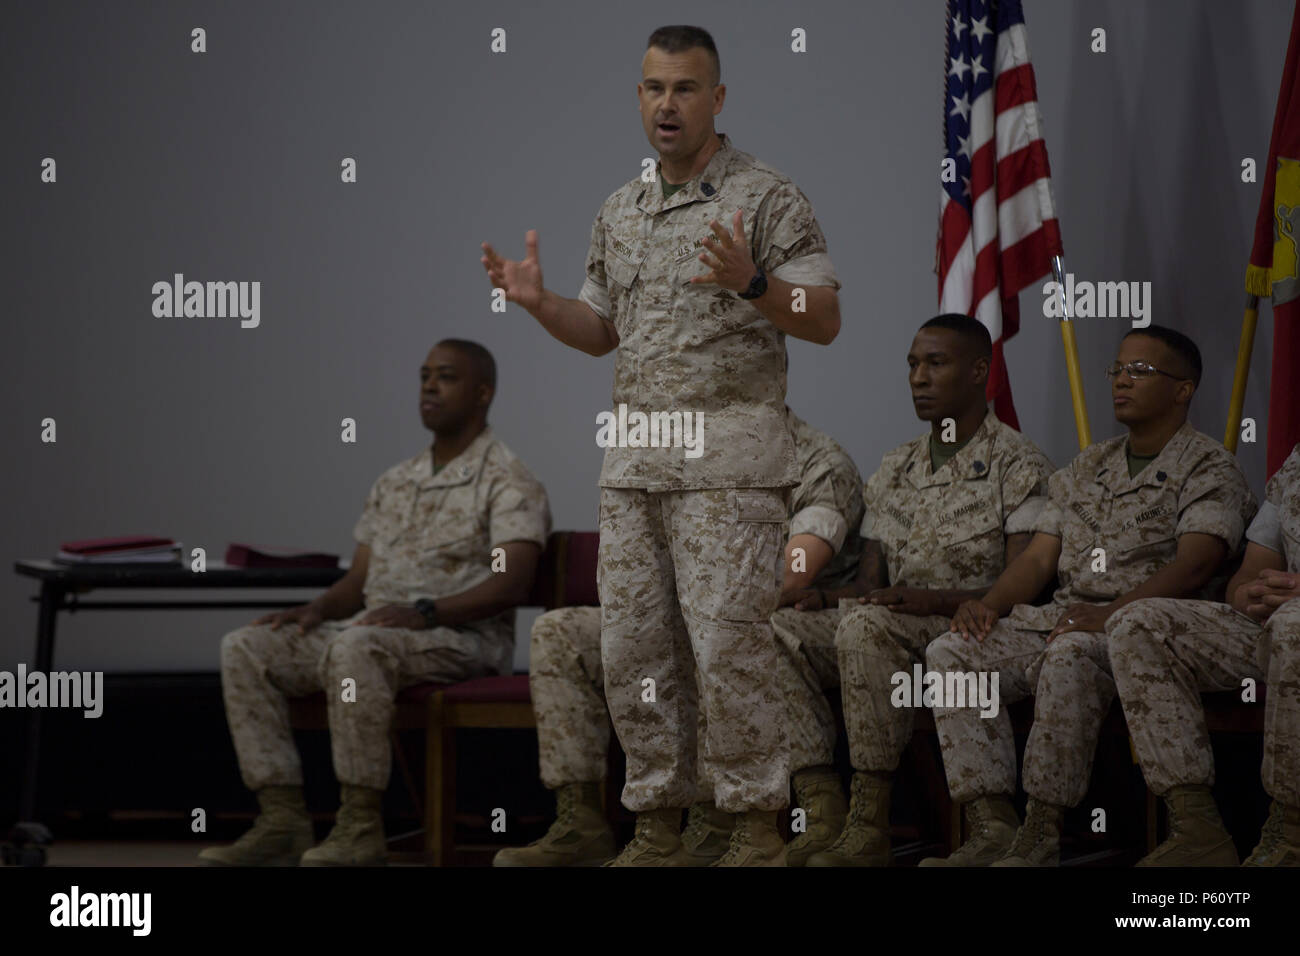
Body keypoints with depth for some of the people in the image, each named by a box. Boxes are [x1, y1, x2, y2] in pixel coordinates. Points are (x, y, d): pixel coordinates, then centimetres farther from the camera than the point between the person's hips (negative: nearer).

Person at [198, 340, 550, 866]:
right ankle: (282, 819, -18)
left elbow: (510, 584, -17)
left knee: (356, 647, -39)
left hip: (462, 637, -8)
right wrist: (316, 610, -2)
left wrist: (425, 612, -29)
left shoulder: (508, 481, -3)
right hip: (376, 627, 8)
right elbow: (359, 579, 20)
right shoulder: (393, 483, 21)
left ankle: (361, 827, -35)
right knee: (245, 648, -11)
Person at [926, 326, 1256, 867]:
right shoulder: (1087, 468, 24)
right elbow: (1038, 558, 18)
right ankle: (992, 826, -27)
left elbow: (1194, 564, -15)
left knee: (1071, 654, -40)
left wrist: (1114, 613, -29)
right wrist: (990, 605, -4)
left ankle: (1043, 834, -37)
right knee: (952, 653, -17)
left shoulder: (1207, 468, 2)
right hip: (1062, 618, 7)